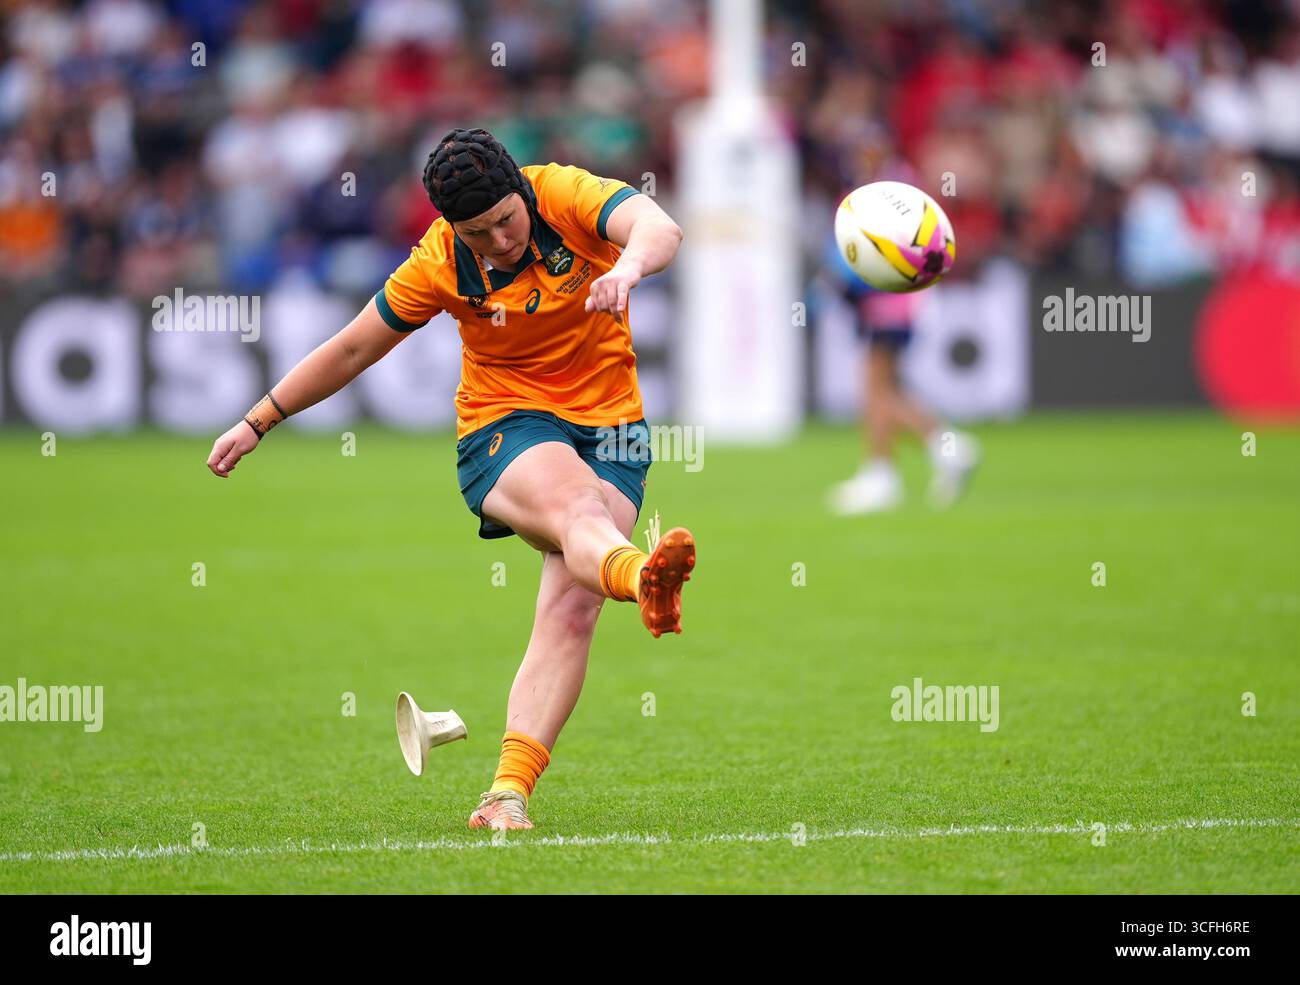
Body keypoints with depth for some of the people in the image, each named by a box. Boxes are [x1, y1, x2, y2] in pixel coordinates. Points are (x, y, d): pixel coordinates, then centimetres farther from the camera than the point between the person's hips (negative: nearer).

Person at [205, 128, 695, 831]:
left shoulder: (567, 195, -12)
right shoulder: (440, 266, -8)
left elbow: (659, 229, -30)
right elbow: (352, 350, 5)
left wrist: (628, 266, -53)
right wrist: (257, 423, 10)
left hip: (610, 427, 1)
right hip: (506, 424, -1)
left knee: (572, 607, -18)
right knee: (579, 508, -36)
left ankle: (507, 796, -24)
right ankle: (643, 577, -72)